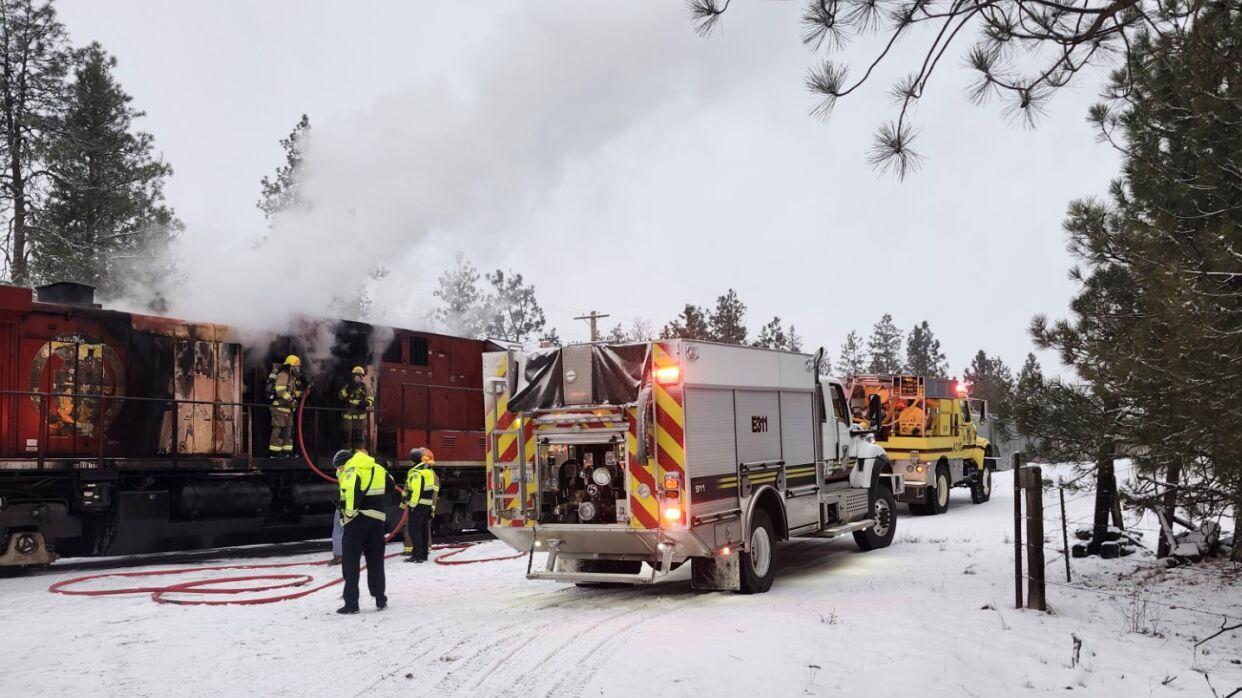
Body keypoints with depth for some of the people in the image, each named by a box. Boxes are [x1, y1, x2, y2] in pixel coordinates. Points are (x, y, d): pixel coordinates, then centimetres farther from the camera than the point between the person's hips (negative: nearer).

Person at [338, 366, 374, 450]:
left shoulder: (365, 387, 3)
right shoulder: (348, 386, 4)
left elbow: (370, 398, -6)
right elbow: (341, 396, -9)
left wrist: (367, 402, -29)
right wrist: (349, 389, -24)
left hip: (360, 417, 0)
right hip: (348, 416, 0)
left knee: (360, 438, 0)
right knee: (346, 437, 6)